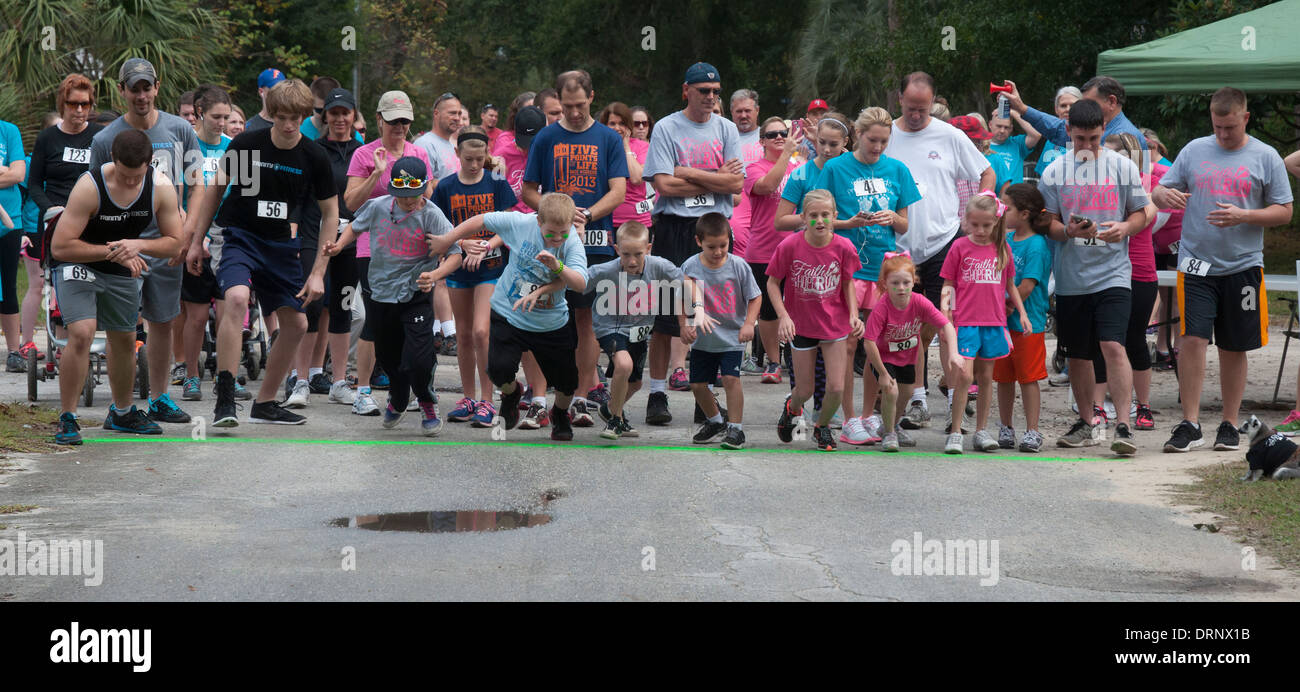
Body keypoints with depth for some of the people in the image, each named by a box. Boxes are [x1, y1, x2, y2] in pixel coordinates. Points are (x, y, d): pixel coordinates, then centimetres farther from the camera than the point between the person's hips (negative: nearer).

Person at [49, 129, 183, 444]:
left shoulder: (161, 188, -19)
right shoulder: (89, 187, -31)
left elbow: (174, 243, -10)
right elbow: (59, 247, -30)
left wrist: (138, 245, -29)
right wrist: (112, 251, -31)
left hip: (122, 269, 5)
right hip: (76, 263, -5)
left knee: (125, 340, 15)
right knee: (82, 333, -23)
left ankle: (122, 413, 37)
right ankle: (67, 418, -13)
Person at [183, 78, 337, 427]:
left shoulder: (314, 157, -6)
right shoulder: (245, 144, -12)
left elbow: (330, 213, 2)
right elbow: (216, 187, 3)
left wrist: (318, 272, -2)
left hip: (280, 246, 4)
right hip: (239, 237, -4)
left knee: (296, 324, 6)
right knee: (237, 298, -30)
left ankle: (264, 404, 23)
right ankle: (224, 400, -28)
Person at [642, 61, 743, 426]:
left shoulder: (726, 129, 10)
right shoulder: (666, 129, 1)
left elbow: (736, 183, -1)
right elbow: (664, 184, -11)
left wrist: (688, 173, -8)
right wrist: (716, 180, -5)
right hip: (674, 227, -3)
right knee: (666, 314, -4)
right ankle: (657, 394, 2)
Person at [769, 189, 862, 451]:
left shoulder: (843, 247, -14)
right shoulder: (790, 246, -18)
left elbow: (847, 283, 3)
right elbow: (773, 283, -6)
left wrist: (854, 315, -9)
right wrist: (783, 316, -17)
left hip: (835, 324, 1)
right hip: (801, 325, -1)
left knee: (836, 388, -6)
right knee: (805, 390, 8)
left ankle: (823, 426, 27)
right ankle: (792, 408, 47)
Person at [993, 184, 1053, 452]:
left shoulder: (1037, 245, -13)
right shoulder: (1007, 239, 10)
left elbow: (1026, 288, -17)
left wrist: (1005, 310, -10)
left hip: (1027, 324, -7)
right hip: (1001, 322, 7)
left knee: (1028, 377, -1)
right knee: (1003, 378, 11)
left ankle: (1032, 431, 4)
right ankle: (1006, 429, 20)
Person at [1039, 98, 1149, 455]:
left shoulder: (1122, 167, 3)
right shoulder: (1054, 172, 5)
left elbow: (1141, 214, 8)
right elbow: (1047, 223, 6)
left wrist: (1124, 228, -15)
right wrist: (1068, 230, -17)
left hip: (1113, 273, -3)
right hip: (1071, 277, 3)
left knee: (1113, 346, -17)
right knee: (1076, 355, 10)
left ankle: (1123, 426, -17)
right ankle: (1087, 423, 26)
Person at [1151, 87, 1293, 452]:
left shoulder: (1265, 157, 4)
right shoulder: (1194, 151, 8)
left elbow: (1284, 212, 3)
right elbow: (1160, 193, 11)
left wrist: (1242, 216, -14)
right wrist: (1164, 195, -15)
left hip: (1243, 266, 0)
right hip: (1196, 262, 0)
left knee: (1234, 348, 6)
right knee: (1192, 339, -11)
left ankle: (1230, 425, 17)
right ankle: (1190, 425, -7)